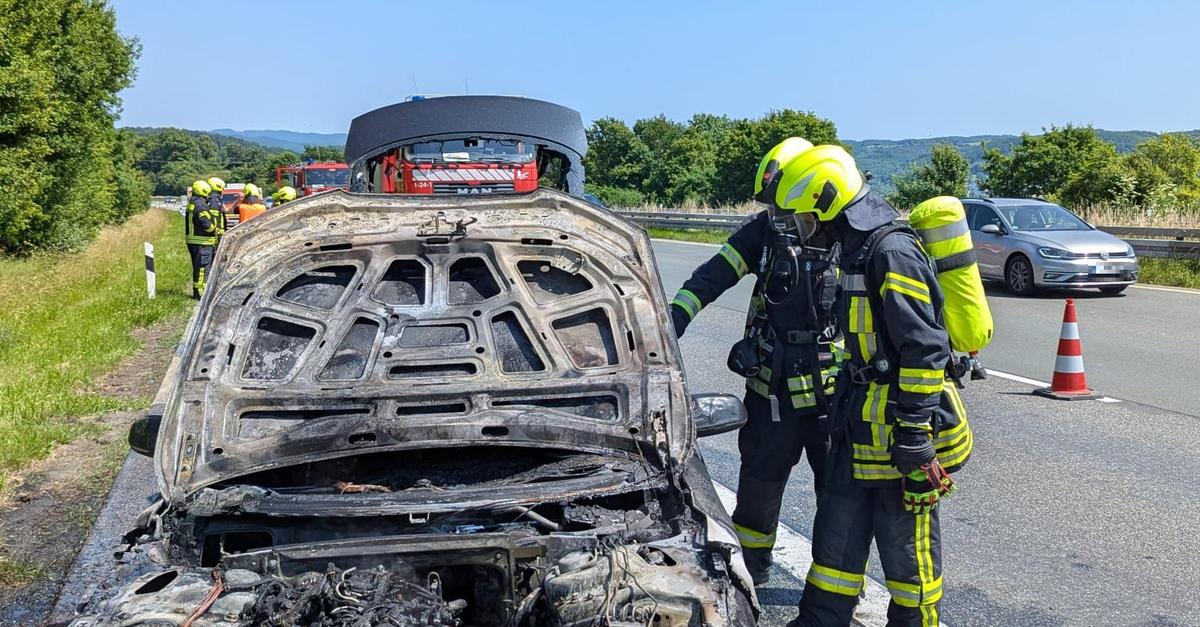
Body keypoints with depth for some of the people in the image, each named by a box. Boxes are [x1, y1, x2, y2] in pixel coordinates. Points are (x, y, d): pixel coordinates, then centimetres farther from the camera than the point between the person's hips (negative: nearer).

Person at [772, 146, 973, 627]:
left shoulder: (893, 253, -20)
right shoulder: (857, 249, 11)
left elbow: (925, 351, -24)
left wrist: (915, 441, -23)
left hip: (899, 426, -10)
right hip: (861, 424, 10)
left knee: (906, 543, 6)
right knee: (838, 531, 17)